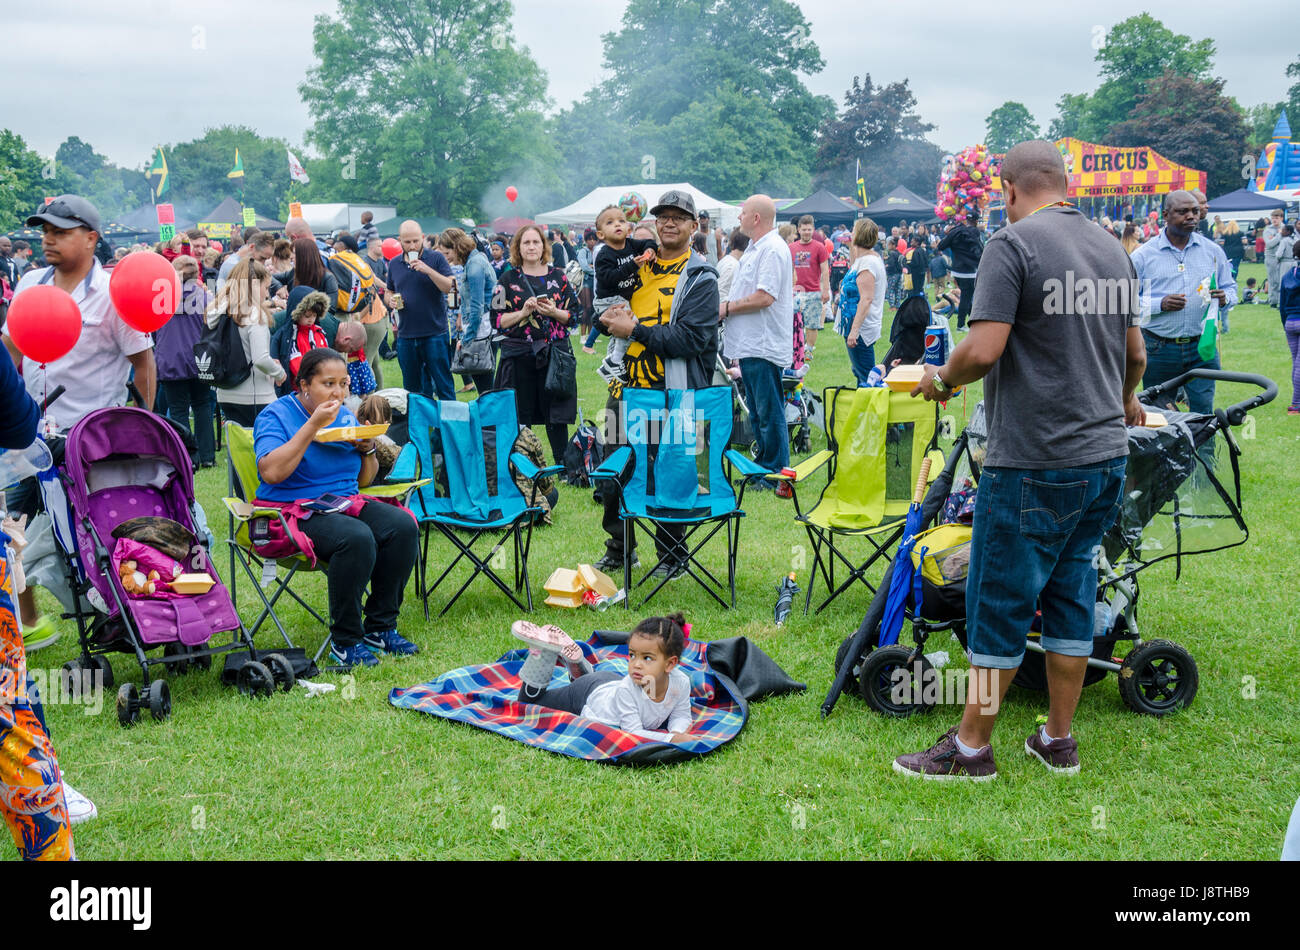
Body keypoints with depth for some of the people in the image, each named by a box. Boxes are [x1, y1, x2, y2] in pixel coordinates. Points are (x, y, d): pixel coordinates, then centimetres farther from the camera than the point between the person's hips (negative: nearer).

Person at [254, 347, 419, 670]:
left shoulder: (346, 416, 14)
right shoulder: (276, 415, -5)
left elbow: (364, 480, 19)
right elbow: (271, 472, -23)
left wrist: (367, 449, -3)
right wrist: (313, 426, -22)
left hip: (346, 502, 7)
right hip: (294, 510, -6)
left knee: (403, 525, -21)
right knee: (356, 538, -35)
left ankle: (380, 627, -10)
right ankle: (344, 642, -20)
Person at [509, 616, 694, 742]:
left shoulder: (681, 682, -30)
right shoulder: (627, 689, -42)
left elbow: (681, 715, -12)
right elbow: (633, 732, -39)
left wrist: (677, 731, -34)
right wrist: (671, 739, -48)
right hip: (588, 696, -5)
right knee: (527, 701, 13)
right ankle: (543, 652, 11)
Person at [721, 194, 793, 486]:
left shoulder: (772, 250, -16)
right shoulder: (754, 248, 17)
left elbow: (765, 297, -24)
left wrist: (728, 307, -15)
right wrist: (725, 306, 6)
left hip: (764, 344, -11)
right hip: (749, 342, 11)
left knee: (769, 412, -3)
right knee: (757, 412, 16)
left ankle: (775, 473, 5)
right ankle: (763, 467, 24)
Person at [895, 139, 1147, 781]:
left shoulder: (1013, 243, -12)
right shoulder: (1113, 248, 11)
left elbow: (984, 349, -21)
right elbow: (1134, 352, 20)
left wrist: (941, 378, -1)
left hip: (1035, 464, -7)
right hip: (1107, 455, 7)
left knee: (999, 605, 3)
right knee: (1070, 591, 16)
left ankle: (971, 748, 14)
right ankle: (1058, 740, 24)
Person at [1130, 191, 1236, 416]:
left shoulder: (1212, 251, 9)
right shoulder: (1143, 255, 0)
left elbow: (1231, 287, 17)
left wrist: (1224, 298, -7)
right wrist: (1160, 305, -18)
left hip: (1202, 348, 2)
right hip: (1159, 350, -1)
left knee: (1204, 412, -3)